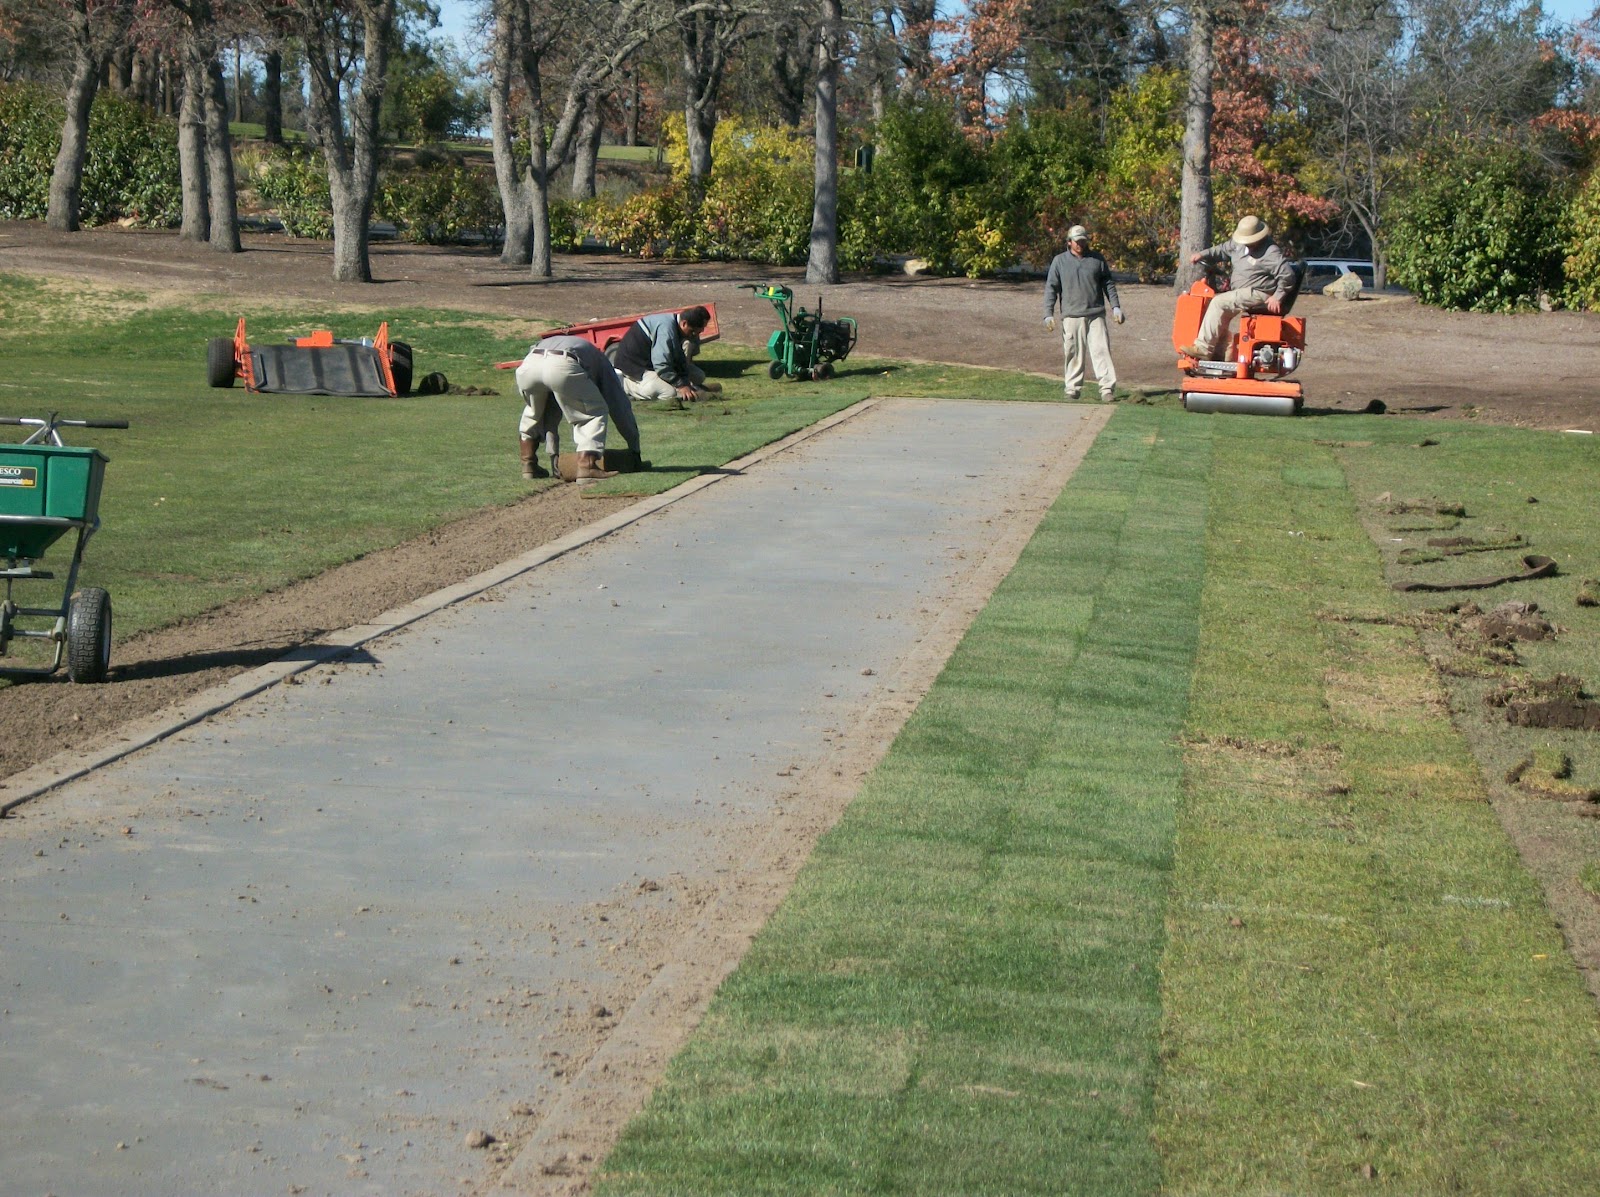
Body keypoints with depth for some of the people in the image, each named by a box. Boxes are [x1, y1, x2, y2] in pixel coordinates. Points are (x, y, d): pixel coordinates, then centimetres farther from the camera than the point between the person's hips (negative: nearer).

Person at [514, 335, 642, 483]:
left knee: (533, 412, 34)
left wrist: (553, 454, 44)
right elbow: (620, 406, 33)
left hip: (528, 365, 5)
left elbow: (550, 413, 43)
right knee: (594, 413, 13)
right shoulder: (601, 364, 35)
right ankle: (587, 466, -3)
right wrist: (634, 449, 41)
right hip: (562, 366, -5)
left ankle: (528, 465, 30)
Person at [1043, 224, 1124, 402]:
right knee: (1074, 354, 2)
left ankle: (1107, 387, -11)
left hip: (1096, 315, 0)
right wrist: (1048, 313, -1)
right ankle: (1072, 388, 12)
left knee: (1101, 349, -8)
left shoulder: (1097, 259, 10)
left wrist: (1115, 307, 7)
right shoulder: (1060, 261, 7)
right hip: (1071, 316, 0)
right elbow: (1051, 288, 7)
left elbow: (1109, 284, 15)